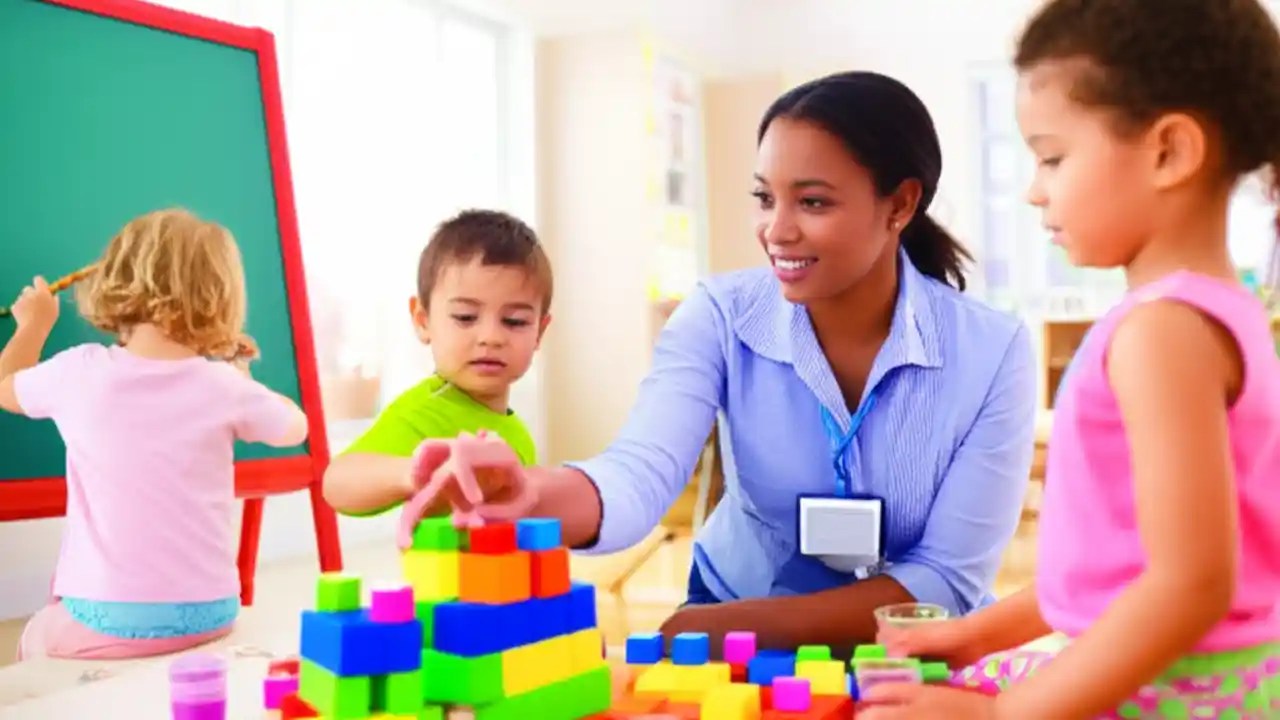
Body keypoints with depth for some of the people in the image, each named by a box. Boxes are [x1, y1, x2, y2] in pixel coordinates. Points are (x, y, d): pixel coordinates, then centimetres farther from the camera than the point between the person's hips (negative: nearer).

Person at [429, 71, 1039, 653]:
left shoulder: (991, 353, -14)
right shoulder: (721, 318, -11)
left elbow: (947, 581, -13)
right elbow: (637, 479, -25)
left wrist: (740, 626, -23)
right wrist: (528, 492, -47)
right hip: (731, 628, 1)